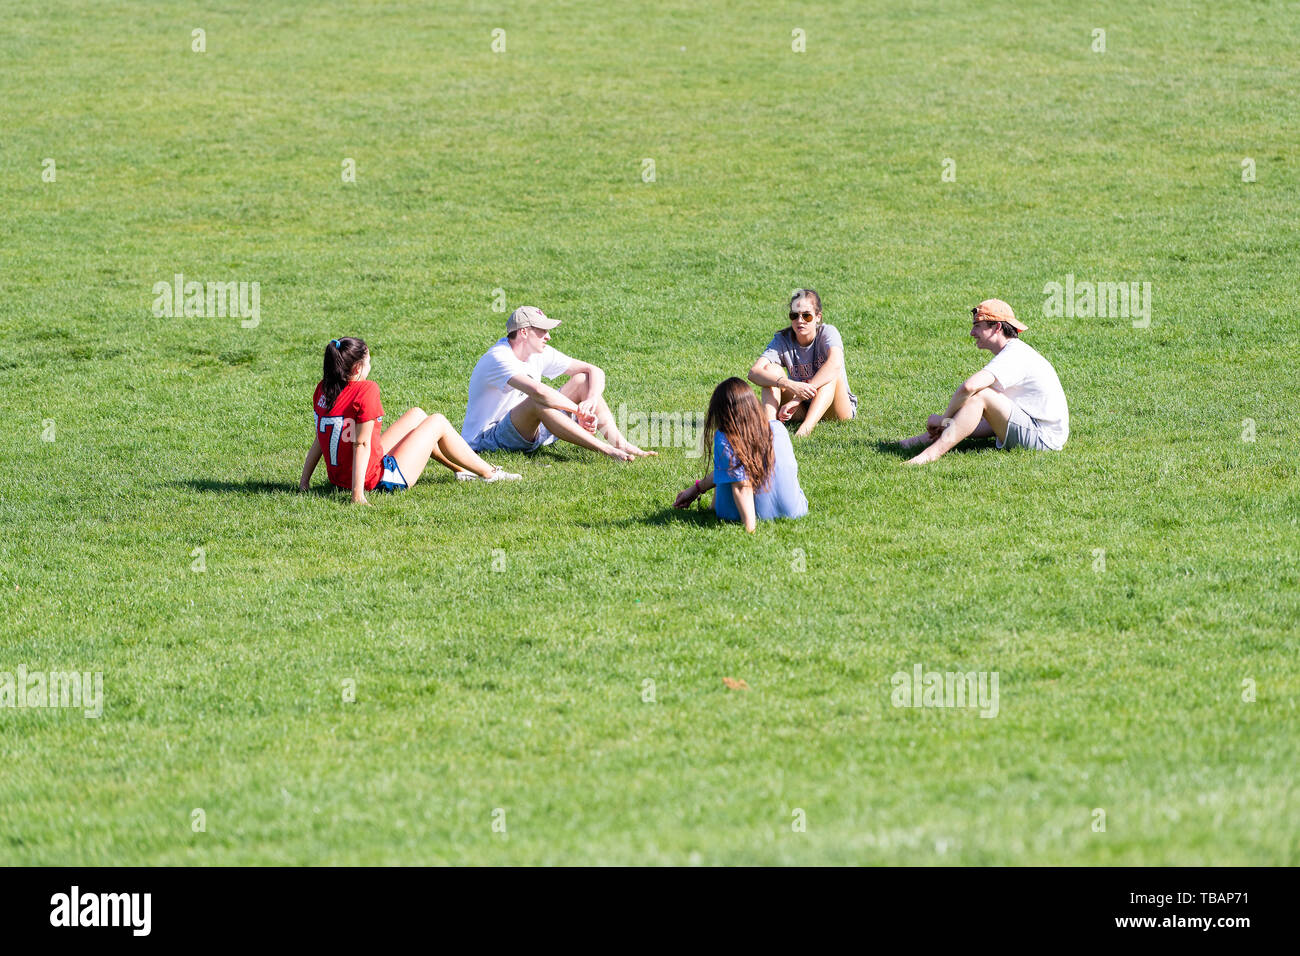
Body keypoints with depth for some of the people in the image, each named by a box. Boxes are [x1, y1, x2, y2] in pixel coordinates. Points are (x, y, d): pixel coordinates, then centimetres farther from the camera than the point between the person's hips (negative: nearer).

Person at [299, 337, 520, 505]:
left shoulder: (323, 390, -1)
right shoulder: (365, 390, -23)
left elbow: (319, 438, 2)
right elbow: (361, 443, -26)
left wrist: (304, 481, 5)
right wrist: (358, 493, -28)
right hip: (380, 478, -8)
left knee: (416, 415, 25)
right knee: (438, 423, 13)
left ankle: (462, 469, 43)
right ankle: (488, 473, 29)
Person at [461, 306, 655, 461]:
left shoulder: (540, 354, 2)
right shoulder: (498, 359, -23)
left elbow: (594, 371, 4)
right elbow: (538, 391, -39)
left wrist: (591, 400, -17)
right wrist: (579, 410, -29)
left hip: (528, 432, 8)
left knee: (582, 380, -2)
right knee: (537, 402, -37)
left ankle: (618, 442, -20)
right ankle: (607, 450, -39)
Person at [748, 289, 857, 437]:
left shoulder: (827, 333, -13)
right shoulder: (782, 340, -7)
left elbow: (835, 364, -35)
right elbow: (754, 373, -22)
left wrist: (798, 398, -42)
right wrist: (789, 385, -42)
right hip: (801, 410, 2)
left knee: (831, 373, -29)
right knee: (772, 369, -16)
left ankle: (805, 429, -48)